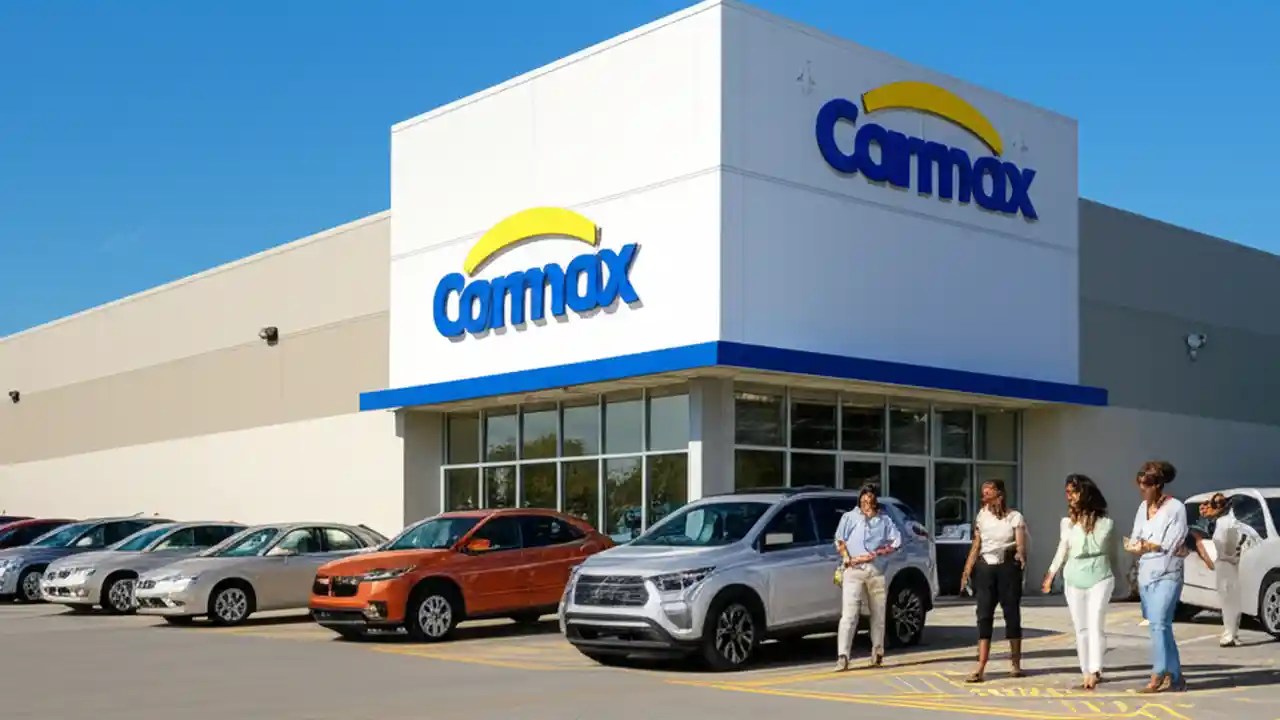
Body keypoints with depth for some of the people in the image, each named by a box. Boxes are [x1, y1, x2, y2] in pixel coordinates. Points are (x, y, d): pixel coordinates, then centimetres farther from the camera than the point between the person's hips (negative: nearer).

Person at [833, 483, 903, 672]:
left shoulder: (884, 520, 14)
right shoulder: (849, 517, 14)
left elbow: (896, 542, 4)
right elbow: (840, 540, 8)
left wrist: (876, 554, -7)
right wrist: (847, 558, -9)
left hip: (876, 570, 2)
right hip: (853, 571, -2)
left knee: (878, 612, 7)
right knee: (849, 613, -10)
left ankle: (877, 650, 21)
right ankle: (842, 656, -16)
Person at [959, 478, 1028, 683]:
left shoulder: (1015, 517, -3)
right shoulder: (981, 517, 8)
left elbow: (1021, 544, -12)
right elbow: (976, 546, 11)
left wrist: (1021, 554, -34)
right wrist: (967, 570, 4)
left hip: (1008, 568, -3)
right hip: (985, 568, 3)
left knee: (1012, 613, 5)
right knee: (984, 615, -4)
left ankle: (1015, 664, 18)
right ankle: (981, 668, -8)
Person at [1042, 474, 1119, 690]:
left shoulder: (1105, 522, 0)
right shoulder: (1067, 522, 6)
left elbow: (1112, 553, 8)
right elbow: (1062, 552, 10)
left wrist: (1116, 577, 12)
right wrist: (1050, 575, 3)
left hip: (1100, 577, -3)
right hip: (1074, 578, 3)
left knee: (1096, 623, -13)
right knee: (1081, 627, 6)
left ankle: (1094, 671, -18)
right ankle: (1087, 672, 11)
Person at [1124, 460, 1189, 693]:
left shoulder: (1175, 508, -7)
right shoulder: (1143, 507, 12)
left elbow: (1172, 543, -12)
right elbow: (1135, 541, 8)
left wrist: (1146, 546, -10)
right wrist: (1160, 547, -8)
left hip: (1167, 575, -7)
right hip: (1145, 575, 7)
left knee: (1159, 624, -15)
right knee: (1160, 627, 8)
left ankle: (1158, 676, -14)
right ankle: (1175, 677, 13)